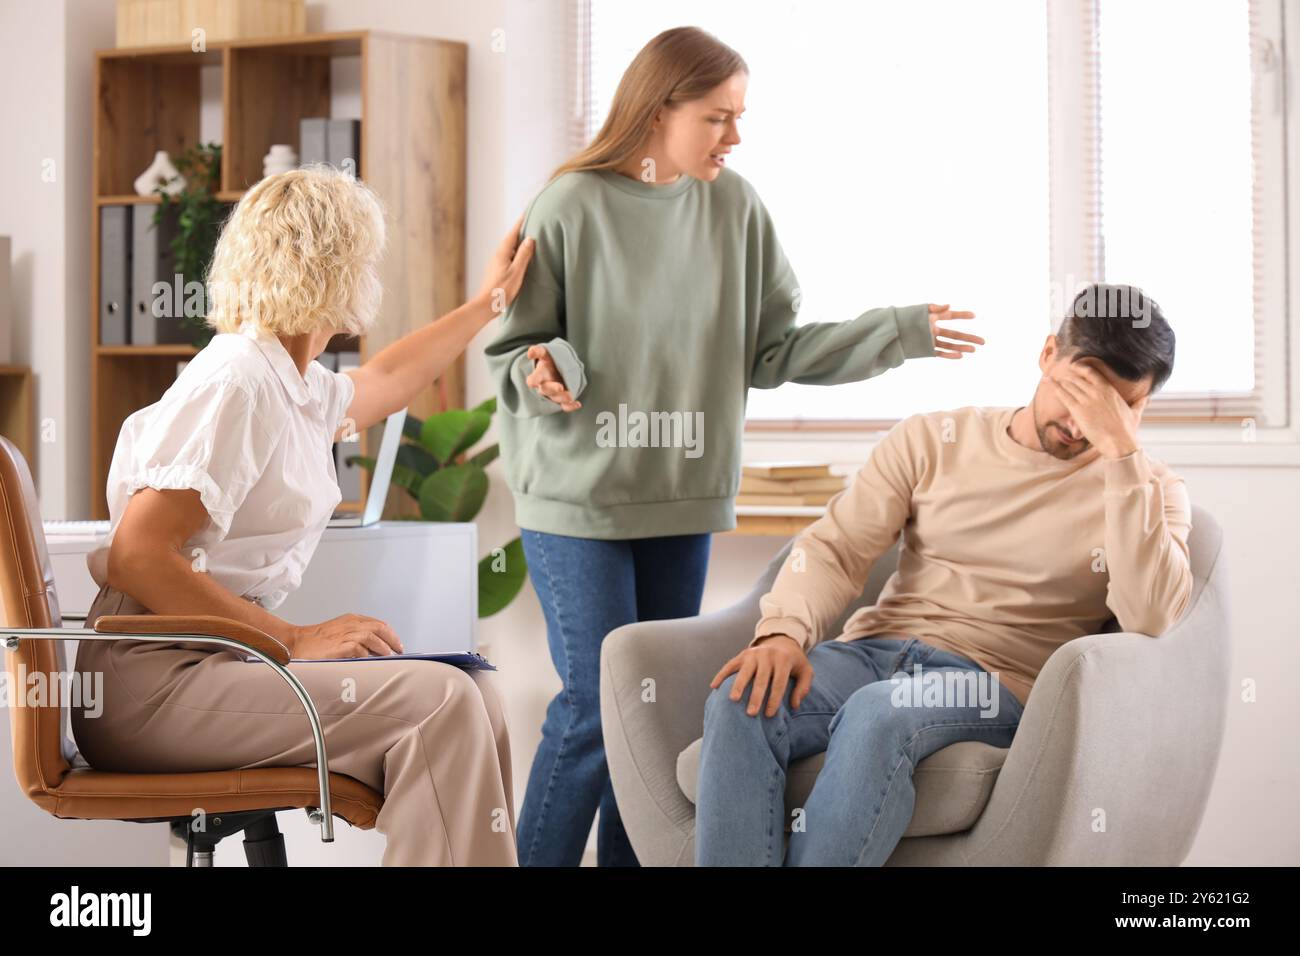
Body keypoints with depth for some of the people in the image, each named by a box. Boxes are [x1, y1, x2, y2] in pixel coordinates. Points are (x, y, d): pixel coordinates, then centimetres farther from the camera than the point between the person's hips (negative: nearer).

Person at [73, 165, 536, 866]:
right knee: (438, 701, -22)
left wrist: (489, 301, 49)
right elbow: (136, 559, -20)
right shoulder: (234, 382, -14)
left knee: (470, 697, -1)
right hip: (152, 679, -10)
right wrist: (296, 640, -22)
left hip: (208, 662, 10)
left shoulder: (296, 384, 15)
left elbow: (384, 380, 41)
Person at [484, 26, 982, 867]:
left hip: (686, 495, 5)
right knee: (594, 709, -8)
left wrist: (899, 332, -2)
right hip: (578, 497, -4)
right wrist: (545, 367, -26)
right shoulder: (572, 206, -10)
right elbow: (512, 350, -4)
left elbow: (775, 350, 5)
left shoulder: (736, 210, 2)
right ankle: (540, 860, 7)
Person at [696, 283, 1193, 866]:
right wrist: (783, 632, -15)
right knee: (741, 701, -30)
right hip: (873, 651, 3)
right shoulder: (932, 440, 13)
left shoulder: (1149, 490, 6)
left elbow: (1150, 618, -14)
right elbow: (834, 547, 6)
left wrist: (1121, 452, -17)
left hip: (995, 682, -3)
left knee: (880, 714, -38)